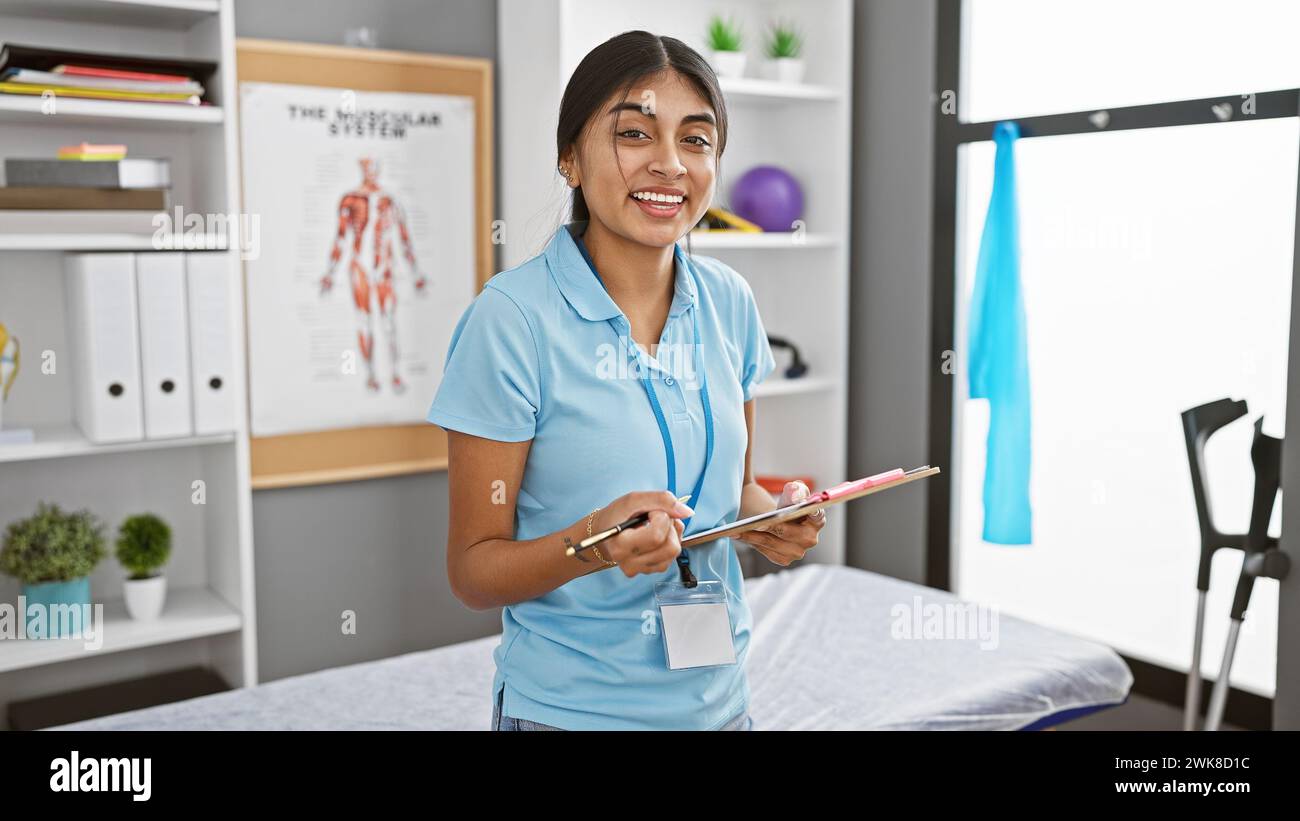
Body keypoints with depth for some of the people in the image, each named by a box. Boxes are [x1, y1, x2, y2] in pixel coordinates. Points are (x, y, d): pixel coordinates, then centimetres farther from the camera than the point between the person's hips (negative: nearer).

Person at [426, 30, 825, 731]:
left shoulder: (728, 301, -2)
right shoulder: (511, 319, -17)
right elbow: (472, 570, -13)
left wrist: (774, 517, -10)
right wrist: (593, 543, -30)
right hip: (569, 707, -4)